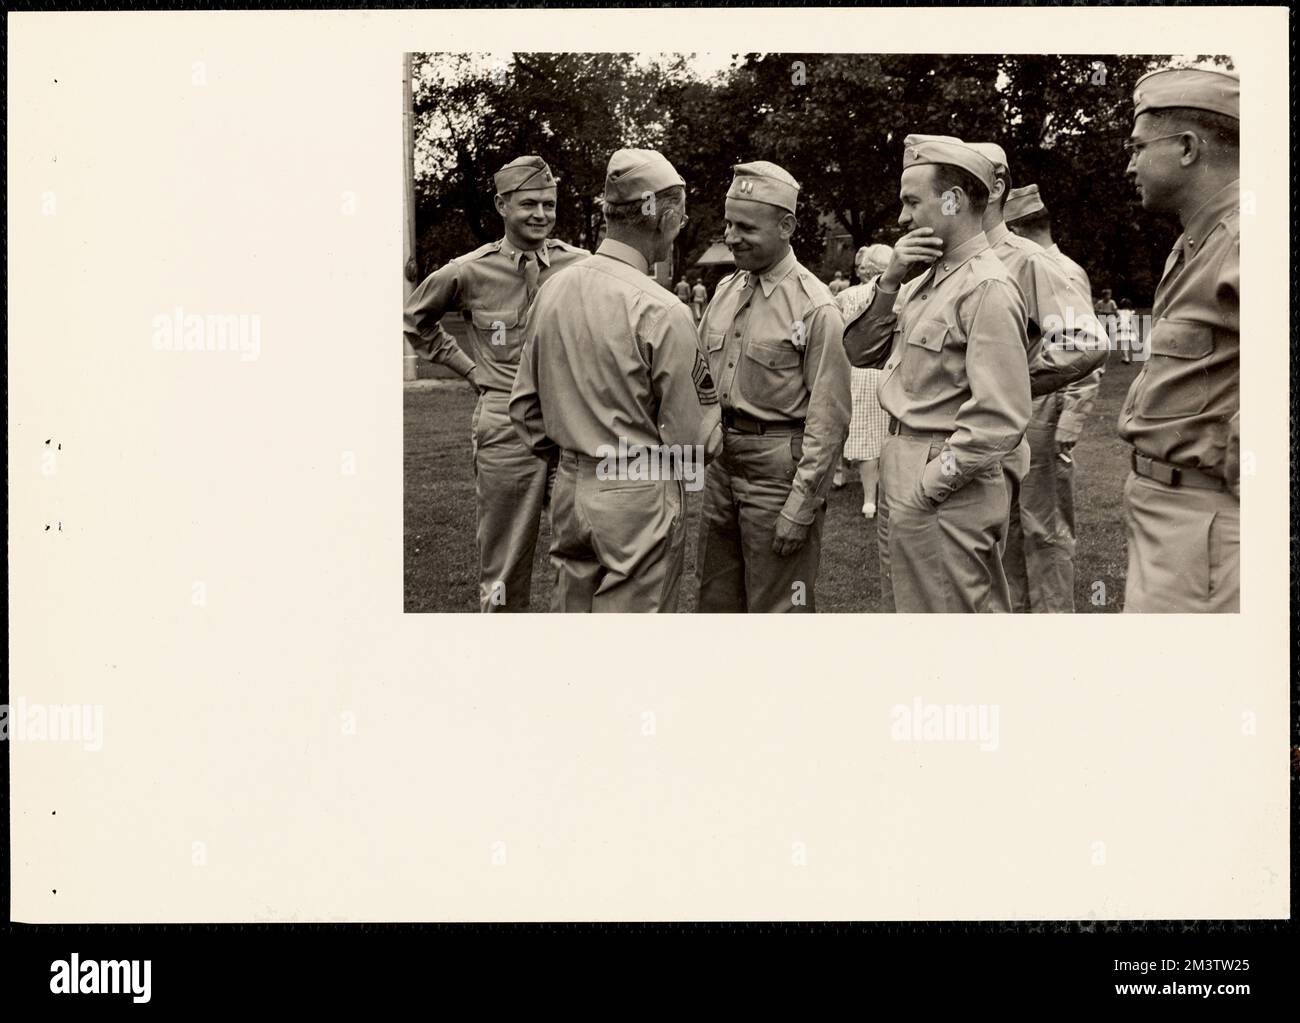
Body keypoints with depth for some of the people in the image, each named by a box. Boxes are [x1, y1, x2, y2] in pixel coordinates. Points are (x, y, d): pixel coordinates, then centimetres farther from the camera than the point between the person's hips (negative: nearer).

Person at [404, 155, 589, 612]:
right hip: (506, 431, -1)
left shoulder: (581, 266, -1)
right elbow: (416, 318, 17)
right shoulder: (468, 273, -2)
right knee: (504, 566, 6)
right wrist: (468, 368, 9)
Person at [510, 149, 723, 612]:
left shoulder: (553, 290, 1)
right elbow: (692, 442, -13)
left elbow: (524, 404, 10)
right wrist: (710, 400, 6)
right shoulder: (661, 312, -18)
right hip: (639, 499, -6)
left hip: (569, 488, 7)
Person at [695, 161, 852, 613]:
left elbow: (829, 416, -15)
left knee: (778, 610, 2)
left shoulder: (814, 307, -14)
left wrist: (801, 505, -17)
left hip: (779, 467, -7)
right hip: (723, 461, 7)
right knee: (716, 603, 16)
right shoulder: (725, 290, 8)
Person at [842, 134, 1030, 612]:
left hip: (945, 496, -9)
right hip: (898, 478, 9)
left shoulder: (987, 287, -17)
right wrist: (890, 282, -1)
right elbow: (861, 352, 12)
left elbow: (999, 419, -23)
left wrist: (930, 484, -18)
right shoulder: (926, 279, 11)